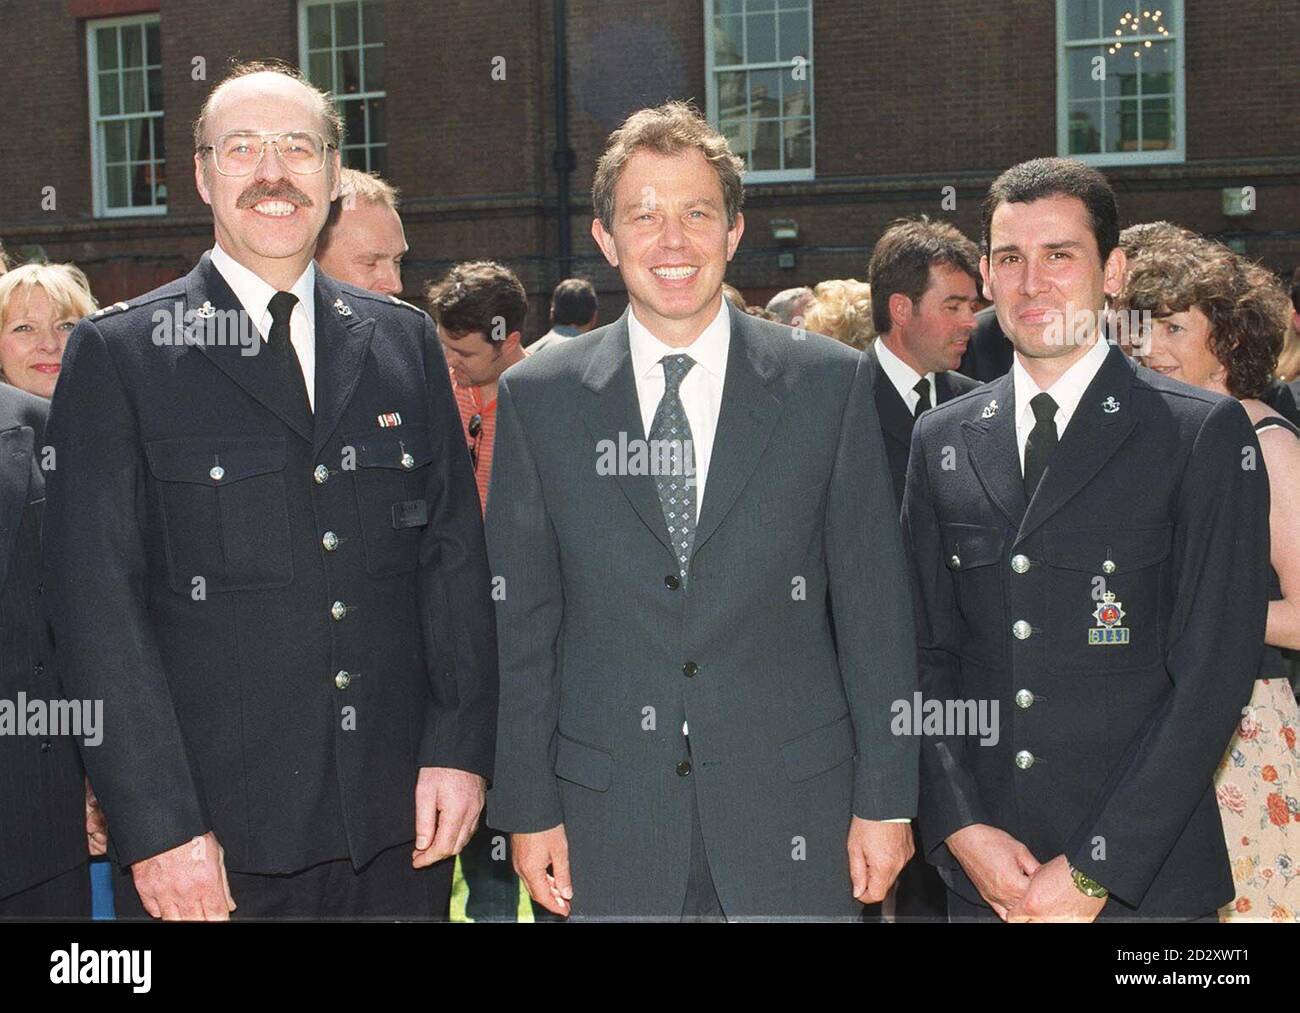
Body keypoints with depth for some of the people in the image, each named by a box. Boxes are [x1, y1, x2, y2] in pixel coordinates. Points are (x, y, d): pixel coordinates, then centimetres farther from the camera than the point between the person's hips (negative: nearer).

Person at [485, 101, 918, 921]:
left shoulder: (829, 382, 0)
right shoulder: (538, 398, 2)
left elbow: (874, 603, 0)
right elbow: (519, 621, 4)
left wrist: (886, 800, -1)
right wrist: (528, 808, 1)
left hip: (793, 812, 0)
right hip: (612, 823, 1)